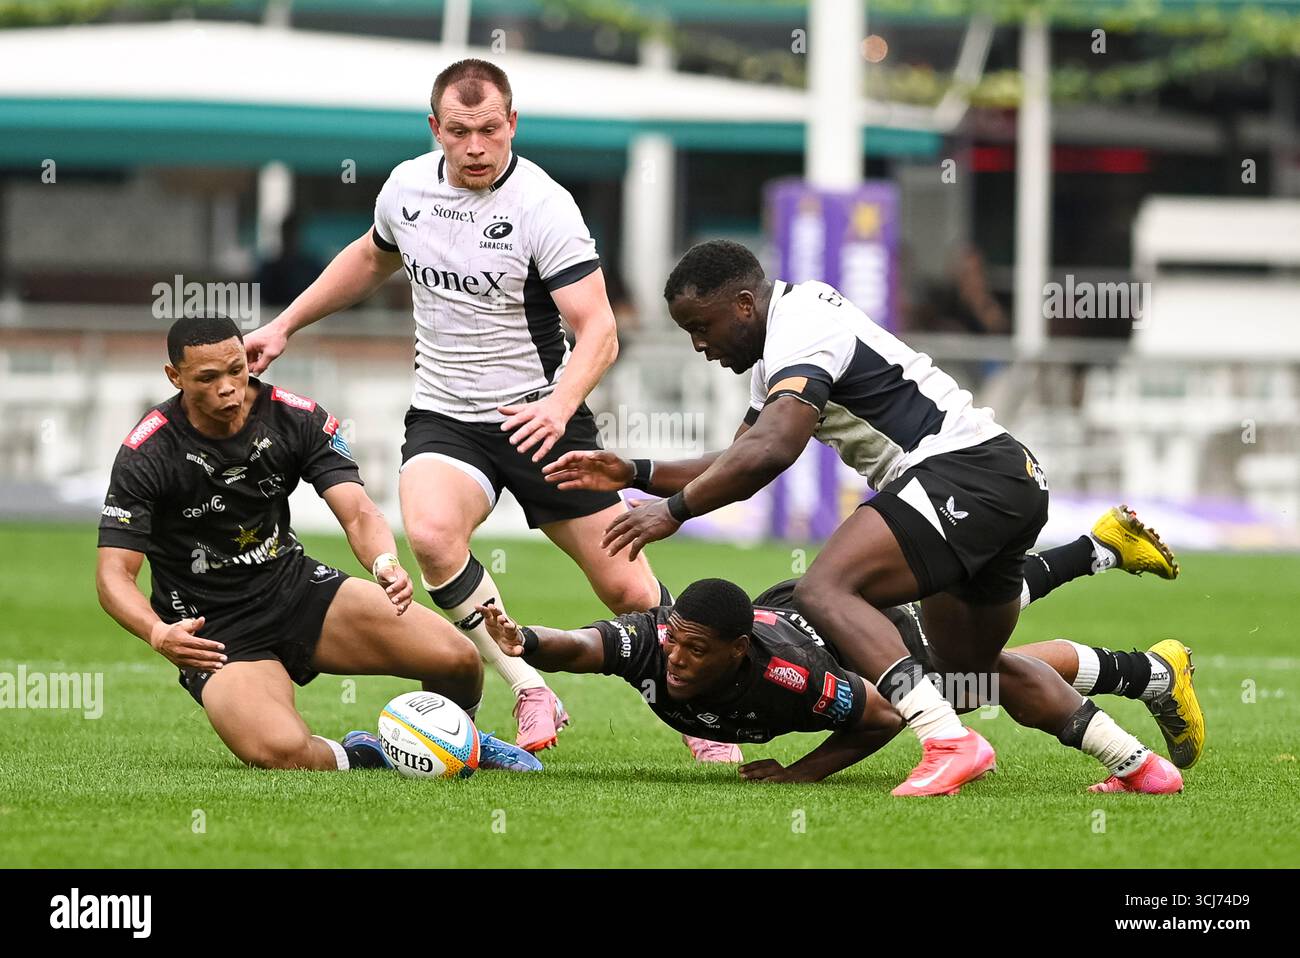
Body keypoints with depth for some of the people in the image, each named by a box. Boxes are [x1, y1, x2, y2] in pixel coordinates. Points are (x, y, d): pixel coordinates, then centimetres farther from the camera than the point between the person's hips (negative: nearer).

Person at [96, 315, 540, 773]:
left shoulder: (296, 417, -8)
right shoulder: (146, 455, -17)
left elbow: (358, 512, -15)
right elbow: (114, 573, -17)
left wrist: (385, 563, -39)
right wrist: (158, 634, -39)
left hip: (296, 586, 4)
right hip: (214, 632, -4)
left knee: (458, 659, -12)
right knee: (282, 752, -34)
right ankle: (355, 757, 2)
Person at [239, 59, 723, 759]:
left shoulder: (543, 205, -16)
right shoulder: (406, 187, -1)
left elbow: (597, 328, -22)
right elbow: (371, 258, 23)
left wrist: (559, 406, -40)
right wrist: (284, 326, 22)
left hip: (539, 419, -3)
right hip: (444, 418, 3)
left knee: (626, 589, -3)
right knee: (430, 532, -30)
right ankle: (530, 690, -16)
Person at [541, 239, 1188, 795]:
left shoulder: (801, 330, -13)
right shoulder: (780, 350, 21)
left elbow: (769, 451, -28)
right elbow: (737, 465, 27)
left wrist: (673, 510, -19)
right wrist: (635, 474, 16)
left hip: (964, 471, -11)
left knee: (825, 591, -22)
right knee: (970, 663, 24)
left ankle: (949, 740, -34)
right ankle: (1137, 763, 25)